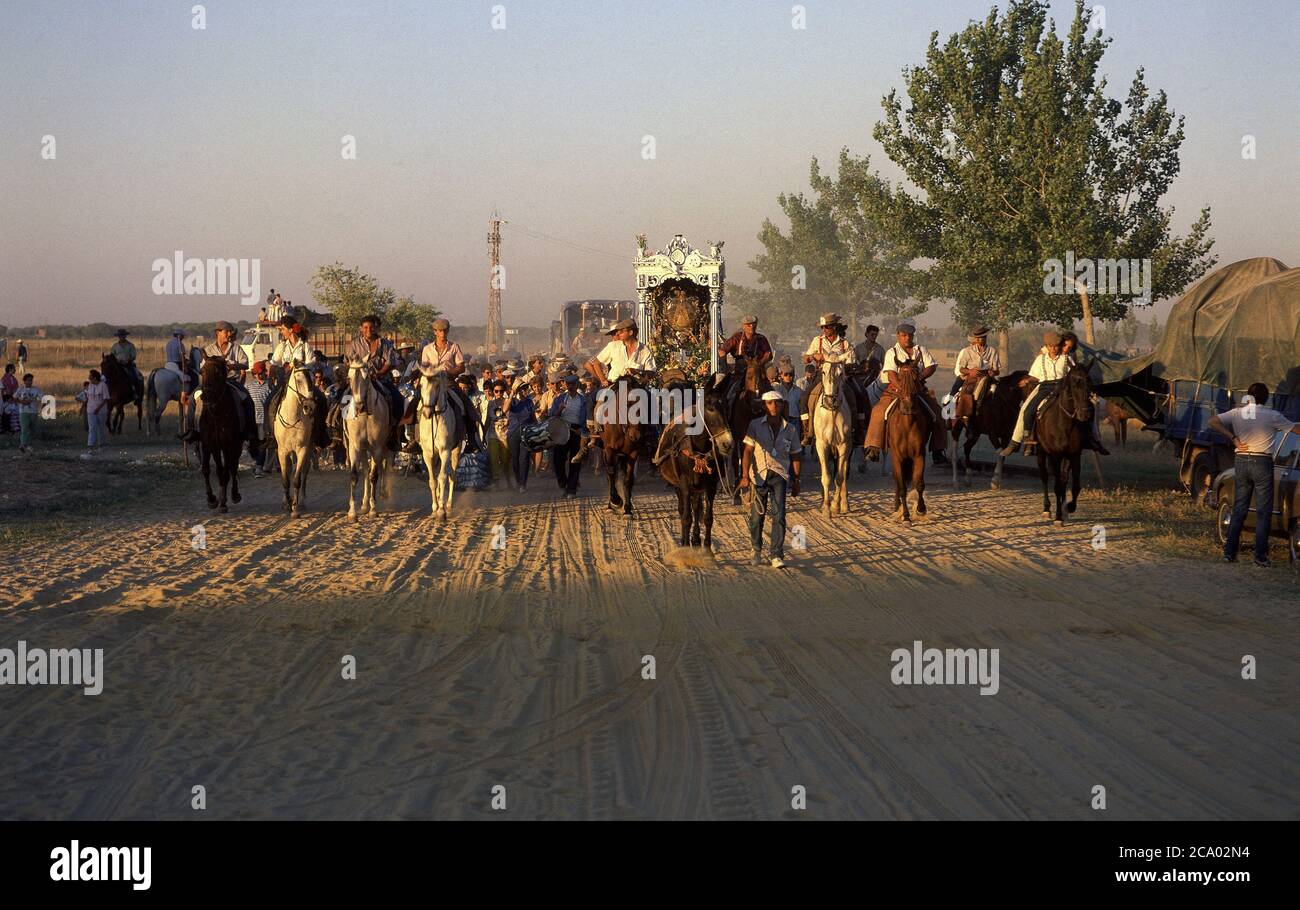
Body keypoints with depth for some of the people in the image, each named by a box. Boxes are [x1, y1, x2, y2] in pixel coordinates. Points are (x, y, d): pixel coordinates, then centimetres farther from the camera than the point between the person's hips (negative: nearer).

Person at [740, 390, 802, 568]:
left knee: (779, 514, -11)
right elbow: (748, 451, -5)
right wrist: (745, 475, -13)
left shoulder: (790, 429, 4)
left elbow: (795, 456, 10)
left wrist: (796, 481, 9)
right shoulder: (755, 425, -1)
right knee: (757, 515, 6)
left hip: (780, 475, 0)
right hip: (759, 474, 0)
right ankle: (757, 550, 28)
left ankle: (777, 555, -9)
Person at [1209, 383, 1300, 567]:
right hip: (1262, 463, -4)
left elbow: (1213, 422, -3)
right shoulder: (1271, 415, -6)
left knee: (1239, 508, 12)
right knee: (1263, 512, 2)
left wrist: (1233, 438, -3)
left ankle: (1229, 552, 9)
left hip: (1241, 461, 4)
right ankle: (1260, 556, -1)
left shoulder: (1236, 413, 3)